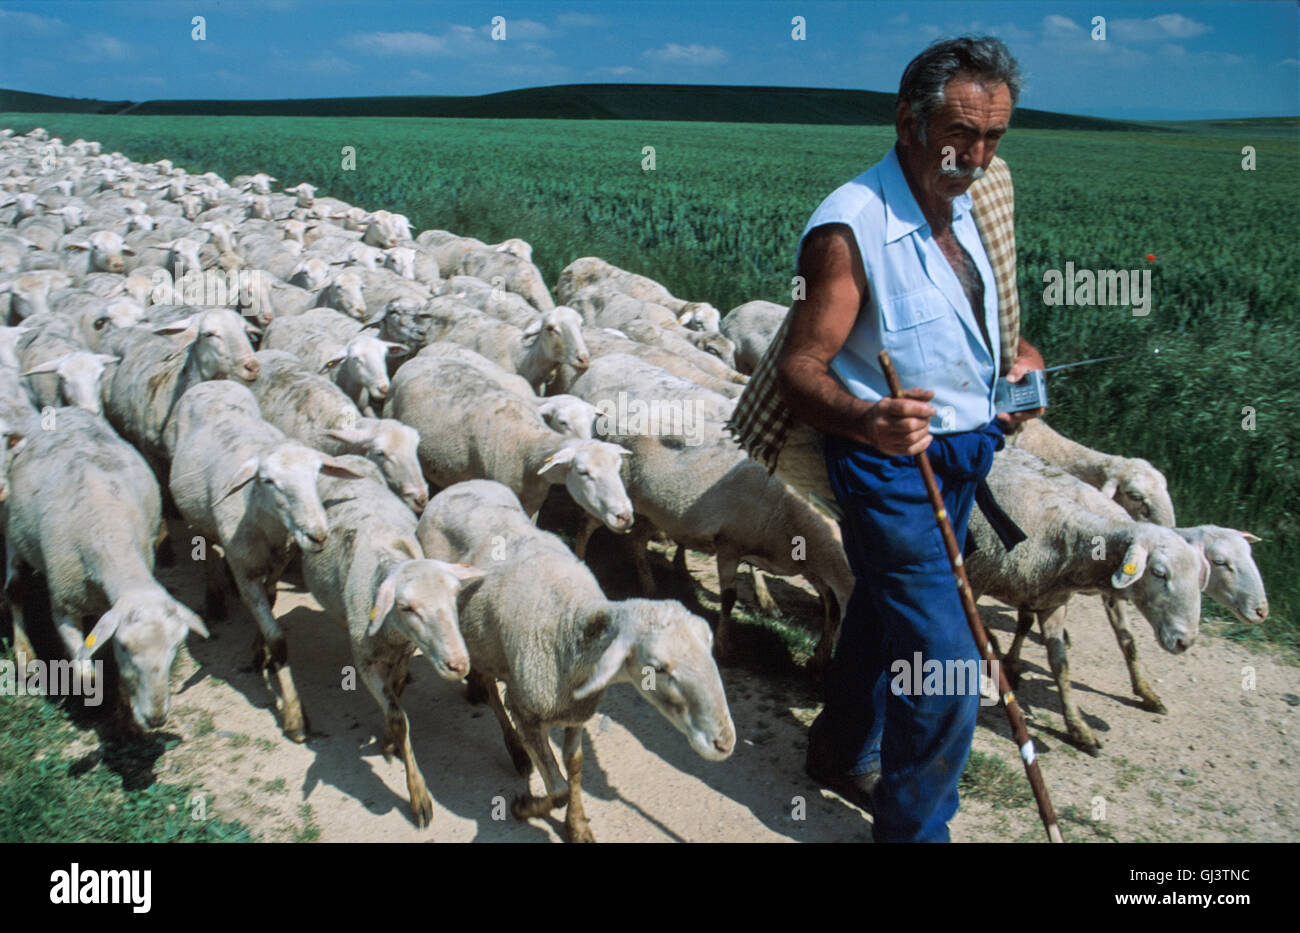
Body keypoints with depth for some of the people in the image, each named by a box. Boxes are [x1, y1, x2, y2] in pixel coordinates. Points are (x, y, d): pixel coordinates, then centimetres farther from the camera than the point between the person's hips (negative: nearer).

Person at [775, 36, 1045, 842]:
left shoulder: (963, 207, 7)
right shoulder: (850, 226, -20)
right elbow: (799, 367, -24)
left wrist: (1019, 355, 10)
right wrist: (863, 418, -42)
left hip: (965, 450, 9)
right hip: (890, 460, -8)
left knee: (884, 612, 23)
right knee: (944, 665, -8)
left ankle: (846, 754, 45)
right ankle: (914, 828, 14)